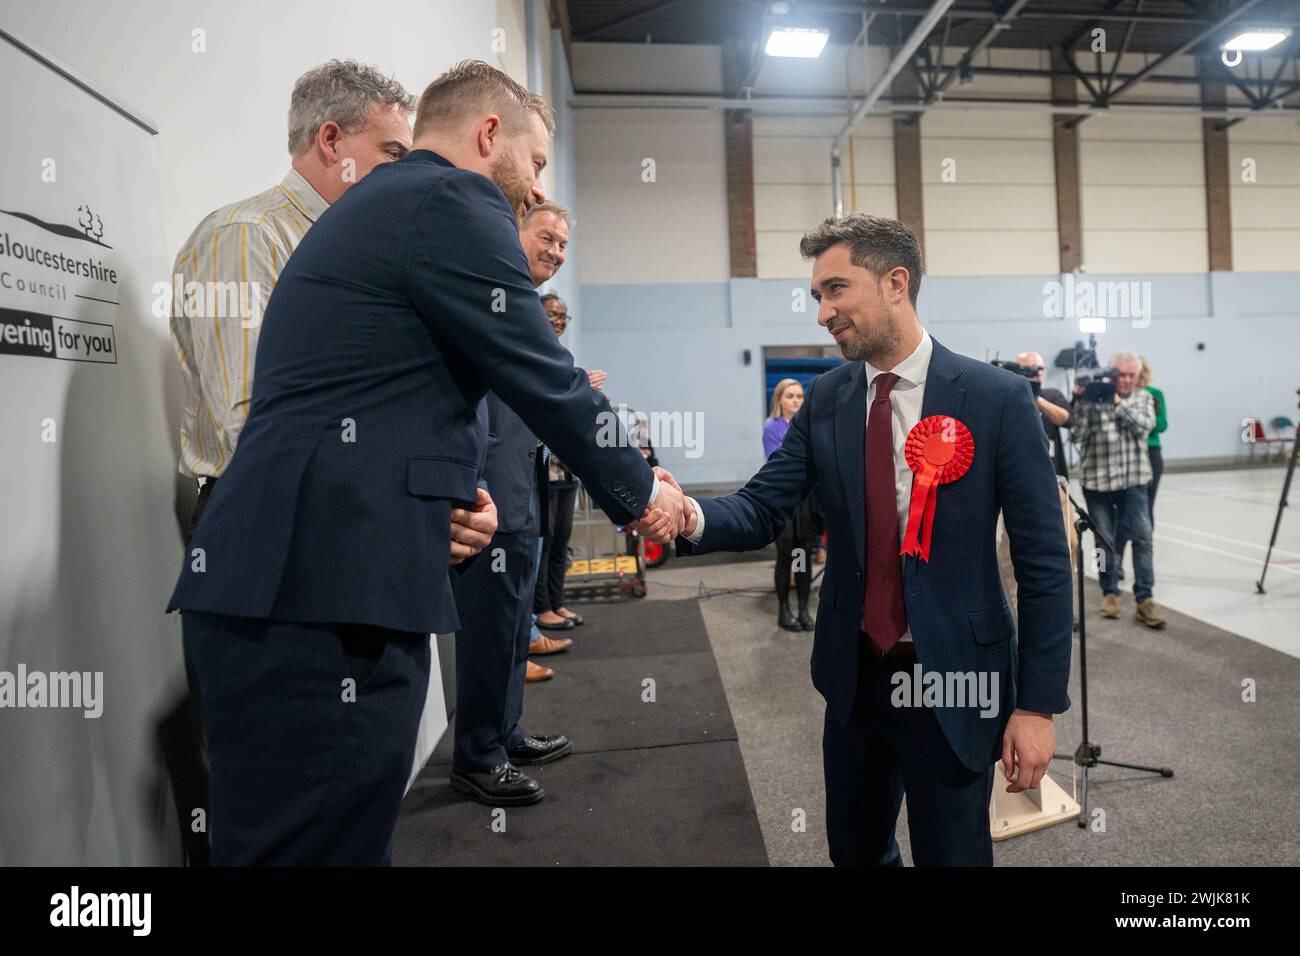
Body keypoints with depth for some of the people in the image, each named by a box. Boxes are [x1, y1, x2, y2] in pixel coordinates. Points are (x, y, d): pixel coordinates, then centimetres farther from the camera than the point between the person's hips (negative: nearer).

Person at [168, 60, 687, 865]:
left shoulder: (377, 202, 24)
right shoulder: (455, 199, -6)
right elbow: (545, 380, -6)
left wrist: (456, 489, 13)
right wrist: (641, 492, 8)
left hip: (296, 572, 10)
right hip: (323, 588, -10)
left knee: (344, 837, 16)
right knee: (318, 842, -1)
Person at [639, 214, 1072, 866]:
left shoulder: (997, 398, -12)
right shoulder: (824, 400, 0)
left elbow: (1043, 561, -10)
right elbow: (764, 508, -6)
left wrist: (1038, 705, -11)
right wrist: (691, 516, -28)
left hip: (953, 681, -4)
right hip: (854, 673, 4)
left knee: (951, 853, 13)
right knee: (854, 851, 21)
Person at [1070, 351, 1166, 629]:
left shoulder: (1143, 397, 7)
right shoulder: (1093, 396, -1)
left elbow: (1145, 425, -11)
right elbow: (1076, 435, -8)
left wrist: (1118, 402, -17)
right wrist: (1081, 403, -18)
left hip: (1134, 480, 1)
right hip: (1097, 481, -1)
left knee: (1142, 538, -4)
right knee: (1105, 541, 7)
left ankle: (1145, 598, 2)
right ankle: (1110, 593, 21)